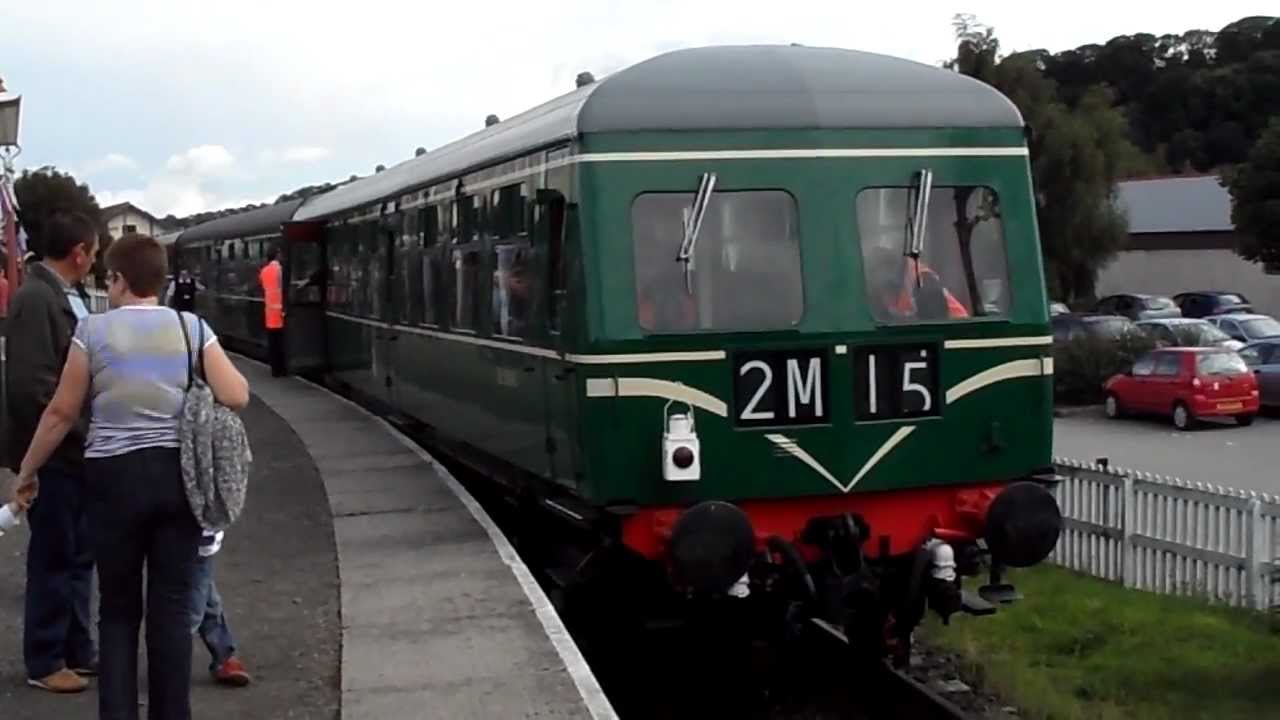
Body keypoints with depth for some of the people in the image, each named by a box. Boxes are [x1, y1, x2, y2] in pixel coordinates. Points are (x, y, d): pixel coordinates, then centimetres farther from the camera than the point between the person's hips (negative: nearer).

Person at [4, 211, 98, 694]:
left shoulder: (69, 296, 9)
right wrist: (77, 435, -18)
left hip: (75, 450, 9)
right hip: (52, 453, -9)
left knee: (79, 555, 16)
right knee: (53, 559, 3)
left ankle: (77, 650, 28)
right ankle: (44, 662, 16)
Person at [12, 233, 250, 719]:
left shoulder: (94, 329, -4)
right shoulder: (192, 327, 1)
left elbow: (62, 412, -1)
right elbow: (236, 397, -4)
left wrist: (27, 470, 12)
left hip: (115, 476, -1)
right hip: (178, 473, 1)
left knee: (118, 608, 11)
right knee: (172, 607, 8)